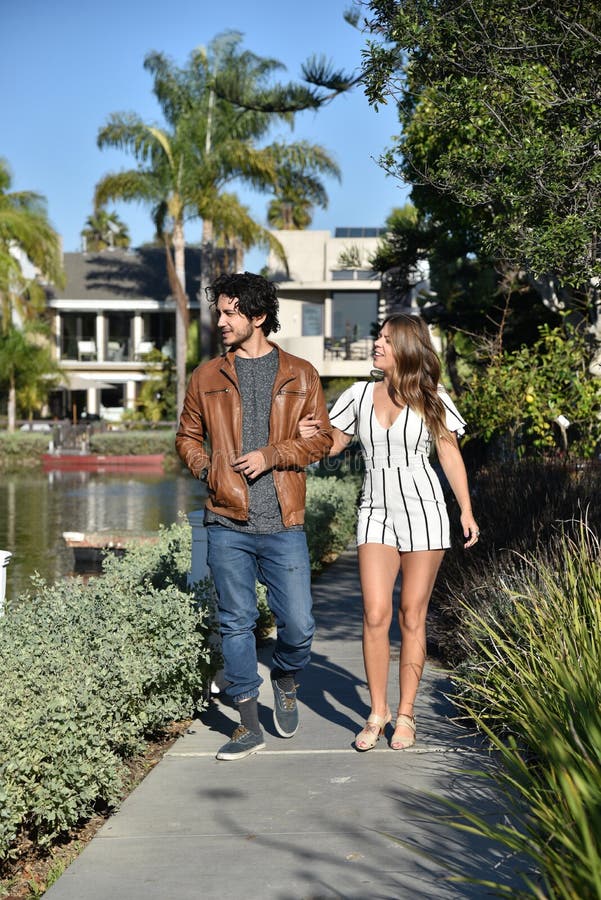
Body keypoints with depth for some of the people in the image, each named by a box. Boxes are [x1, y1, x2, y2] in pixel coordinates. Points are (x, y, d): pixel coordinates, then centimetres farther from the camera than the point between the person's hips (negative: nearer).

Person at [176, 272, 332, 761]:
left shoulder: (300, 375, 5)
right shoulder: (208, 377, 9)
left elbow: (321, 438, 3)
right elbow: (188, 435, 18)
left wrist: (272, 455, -11)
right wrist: (205, 467, -1)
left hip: (284, 524, -1)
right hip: (228, 524, 1)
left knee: (298, 625, -3)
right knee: (236, 624, 5)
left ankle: (285, 682, 30)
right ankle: (249, 724, 16)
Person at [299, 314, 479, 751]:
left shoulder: (431, 398, 0)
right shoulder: (360, 395, 5)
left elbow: (450, 455, 5)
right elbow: (333, 443, 14)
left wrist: (467, 512, 1)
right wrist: (309, 434, -9)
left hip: (423, 510, -2)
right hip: (376, 514, 2)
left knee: (412, 617, 2)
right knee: (375, 615, -8)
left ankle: (406, 714, 12)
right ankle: (377, 712, 6)